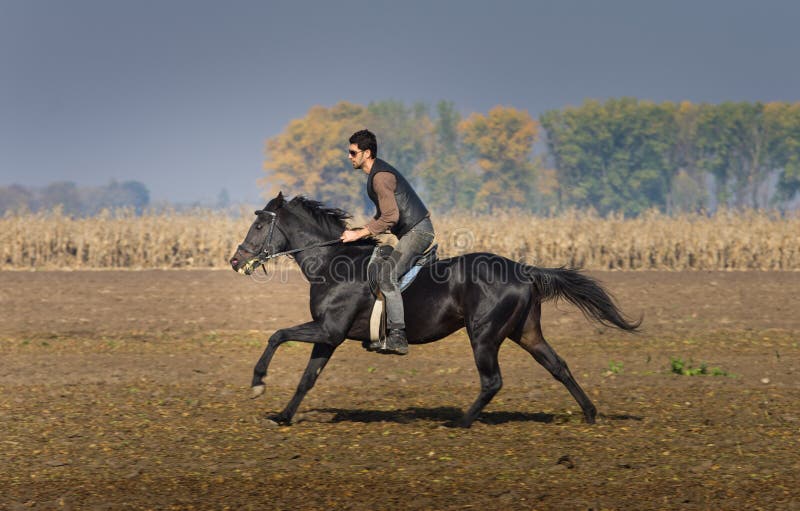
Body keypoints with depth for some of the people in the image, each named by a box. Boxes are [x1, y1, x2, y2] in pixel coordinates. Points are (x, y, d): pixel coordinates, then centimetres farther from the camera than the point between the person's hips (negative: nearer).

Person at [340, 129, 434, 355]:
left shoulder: (380, 177, -16)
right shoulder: (378, 173, 17)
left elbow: (390, 217, -23)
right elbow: (384, 214, 27)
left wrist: (358, 234, -19)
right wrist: (363, 231, 17)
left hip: (418, 231, -11)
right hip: (411, 232, 11)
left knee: (387, 275, -20)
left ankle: (397, 336, -26)